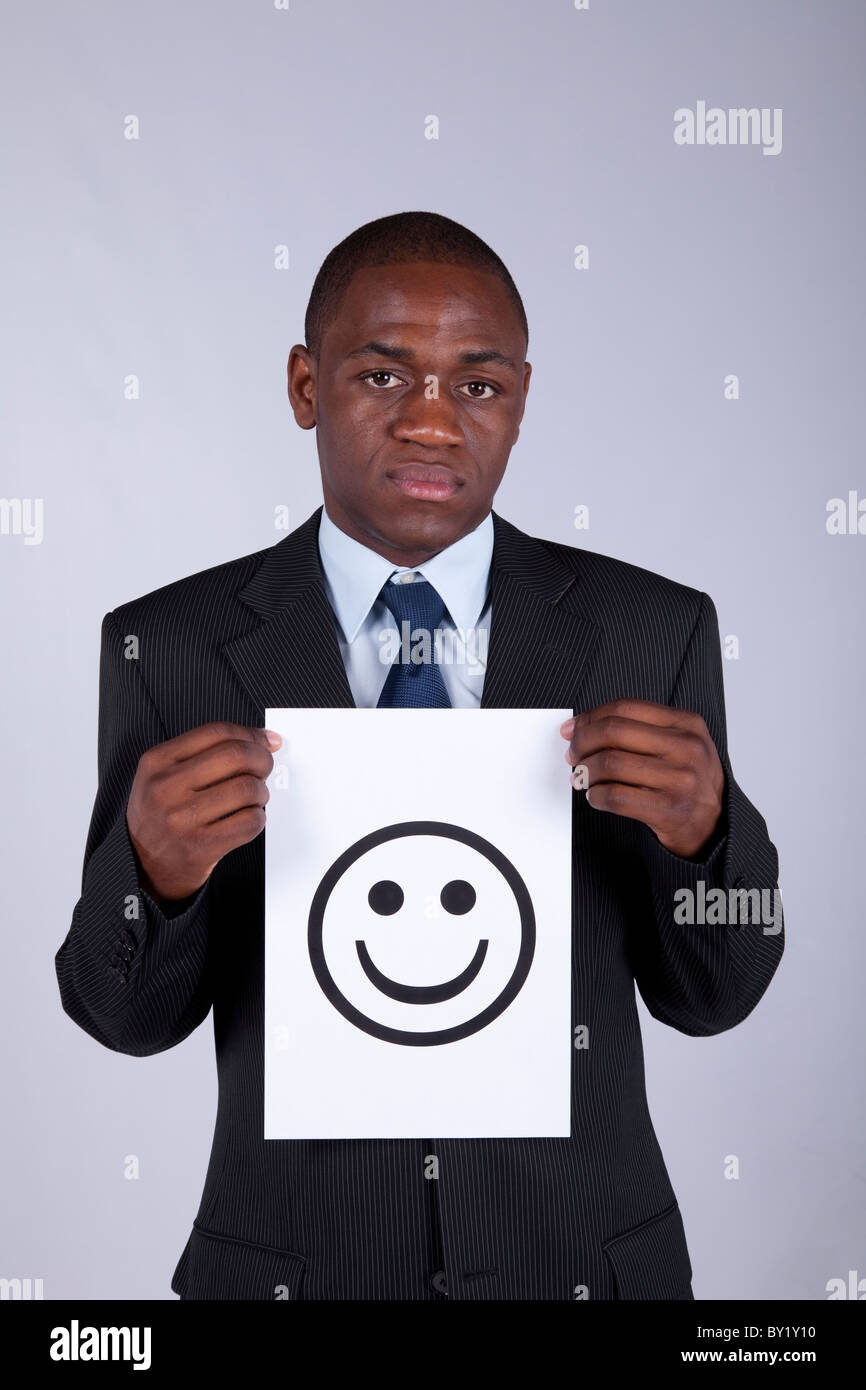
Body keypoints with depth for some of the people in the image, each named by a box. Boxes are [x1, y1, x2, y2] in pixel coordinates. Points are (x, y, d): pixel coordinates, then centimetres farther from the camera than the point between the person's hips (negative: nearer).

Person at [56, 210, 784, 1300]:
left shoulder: (653, 629, -8)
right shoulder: (170, 645, -9)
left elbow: (708, 998, -4)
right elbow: (128, 1017, -6)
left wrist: (705, 829, -23)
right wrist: (152, 867, -26)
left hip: (579, 1254, 1)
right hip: (292, 1259, 0)